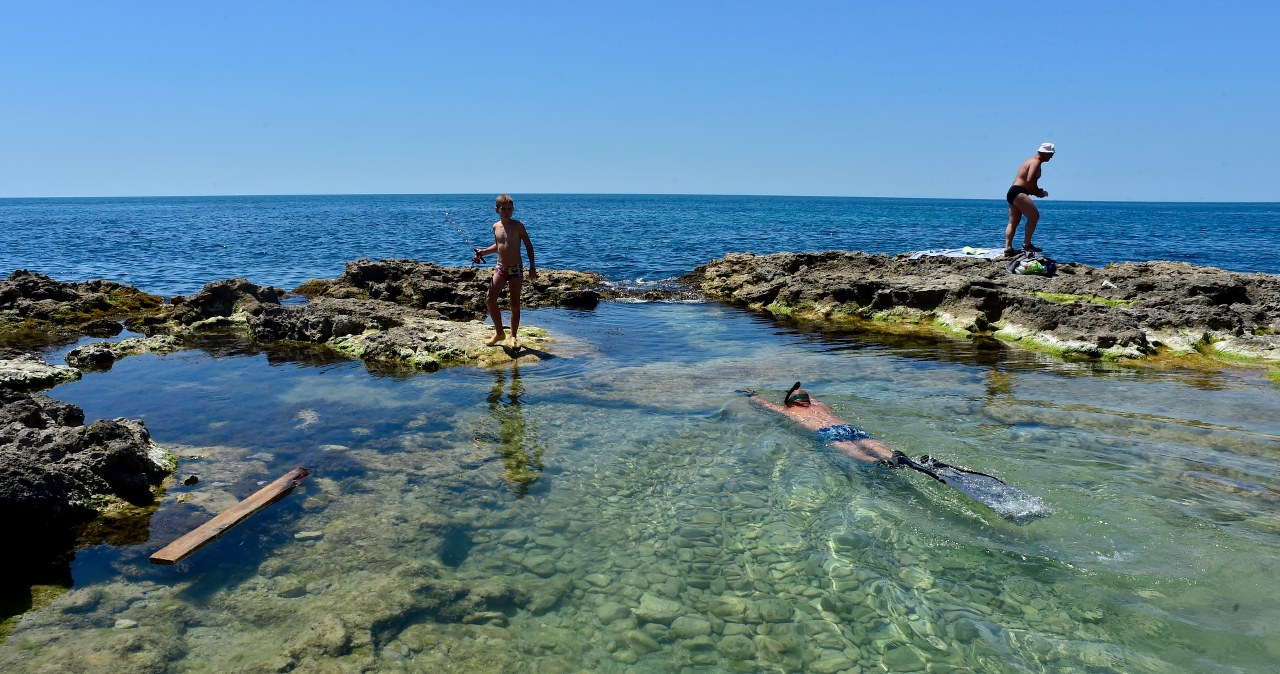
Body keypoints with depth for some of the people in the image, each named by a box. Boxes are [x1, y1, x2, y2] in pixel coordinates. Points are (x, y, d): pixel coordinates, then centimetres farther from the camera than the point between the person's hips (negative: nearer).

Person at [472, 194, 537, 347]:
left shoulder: (518, 225, -8)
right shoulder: (496, 227, 6)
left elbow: (529, 246, -3)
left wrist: (532, 267, -8)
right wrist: (483, 251, 7)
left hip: (516, 270, -4)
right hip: (500, 268, 4)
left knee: (515, 304, 4)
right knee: (490, 300, -7)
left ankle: (514, 336, 19)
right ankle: (499, 332, 11)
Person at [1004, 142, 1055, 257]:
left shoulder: (1033, 161, 23)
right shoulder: (1036, 162, -8)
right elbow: (1030, 180, -21)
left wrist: (1036, 191, 8)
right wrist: (1038, 192, -8)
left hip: (1012, 192, 11)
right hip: (1018, 193, -11)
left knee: (1013, 222, 6)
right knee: (1034, 216, -13)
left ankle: (1008, 248, 1)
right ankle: (1027, 245, -12)